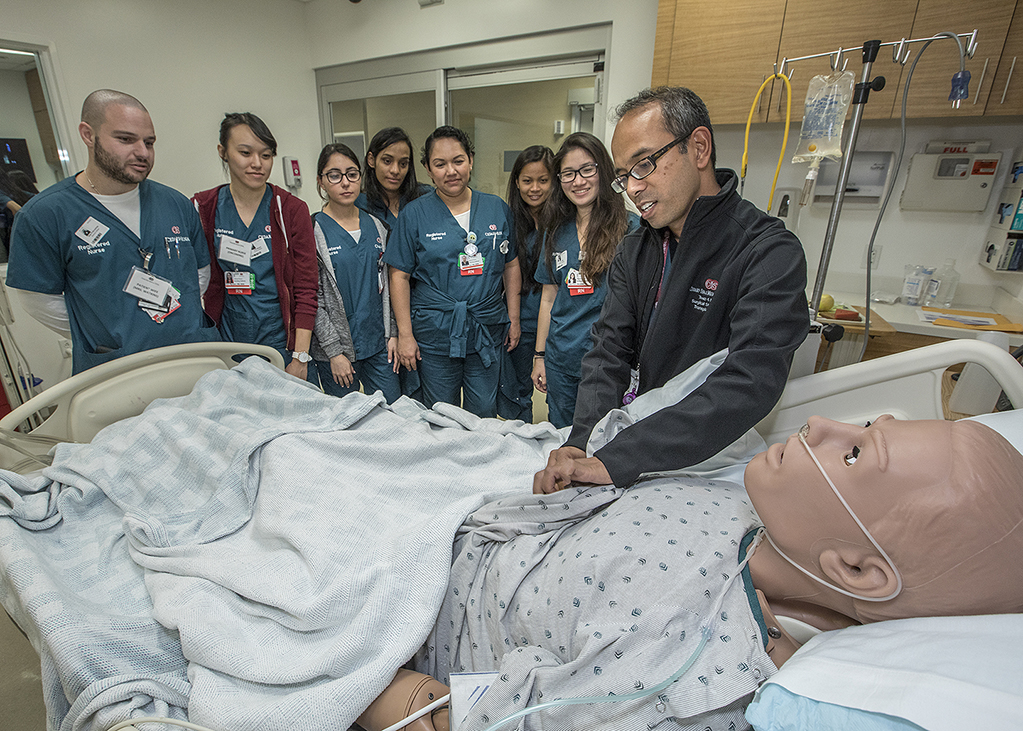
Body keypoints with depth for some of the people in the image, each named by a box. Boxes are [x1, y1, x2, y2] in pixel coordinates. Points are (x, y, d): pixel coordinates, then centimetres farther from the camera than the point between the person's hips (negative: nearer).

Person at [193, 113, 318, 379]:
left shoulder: (292, 209, -4)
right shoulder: (202, 208, 1)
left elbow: (306, 289, -7)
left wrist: (300, 357, -12)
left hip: (282, 342, -2)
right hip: (227, 343, 2)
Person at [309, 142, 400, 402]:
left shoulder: (376, 226, 8)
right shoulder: (312, 230, -6)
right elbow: (311, 298, -9)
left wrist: (393, 333, 5)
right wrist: (334, 352, -12)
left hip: (379, 345, 4)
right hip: (334, 351, -4)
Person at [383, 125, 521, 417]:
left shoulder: (497, 209, 4)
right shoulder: (414, 214, -3)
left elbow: (511, 266, 9)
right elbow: (400, 276, -3)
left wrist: (514, 319, 7)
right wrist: (405, 334, -7)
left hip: (486, 330, 2)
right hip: (434, 334, -2)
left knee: (484, 415, 13)